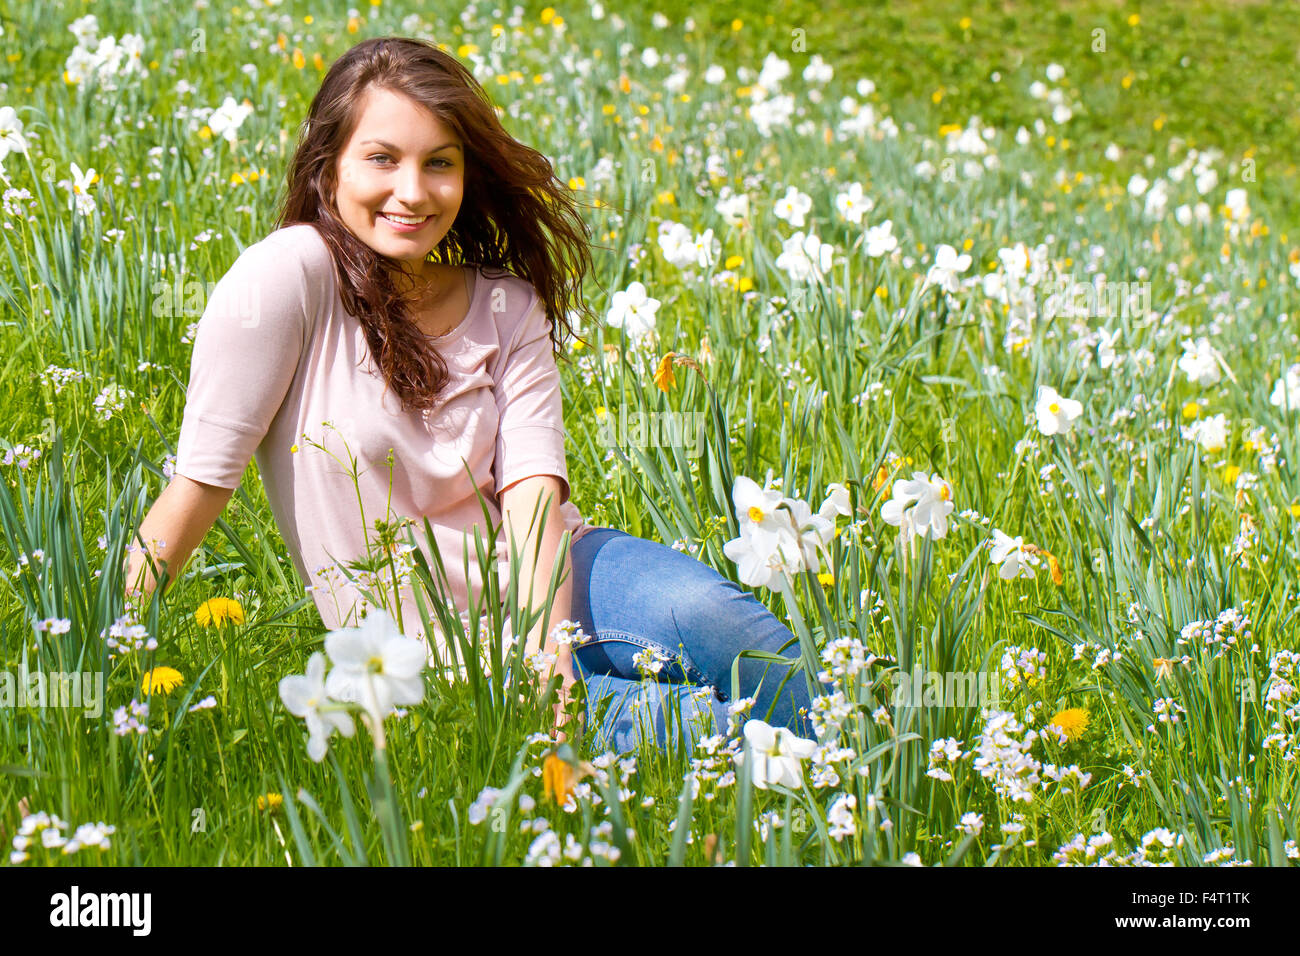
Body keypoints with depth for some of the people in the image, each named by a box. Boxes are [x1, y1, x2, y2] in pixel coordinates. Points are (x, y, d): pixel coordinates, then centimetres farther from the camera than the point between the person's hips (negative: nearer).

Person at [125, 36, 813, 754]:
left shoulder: (510, 309, 5)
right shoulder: (292, 276, -12)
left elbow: (533, 486, -10)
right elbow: (201, 479, -10)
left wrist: (548, 657, -26)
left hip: (546, 584, 4)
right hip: (432, 661, -4)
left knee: (706, 616, -29)